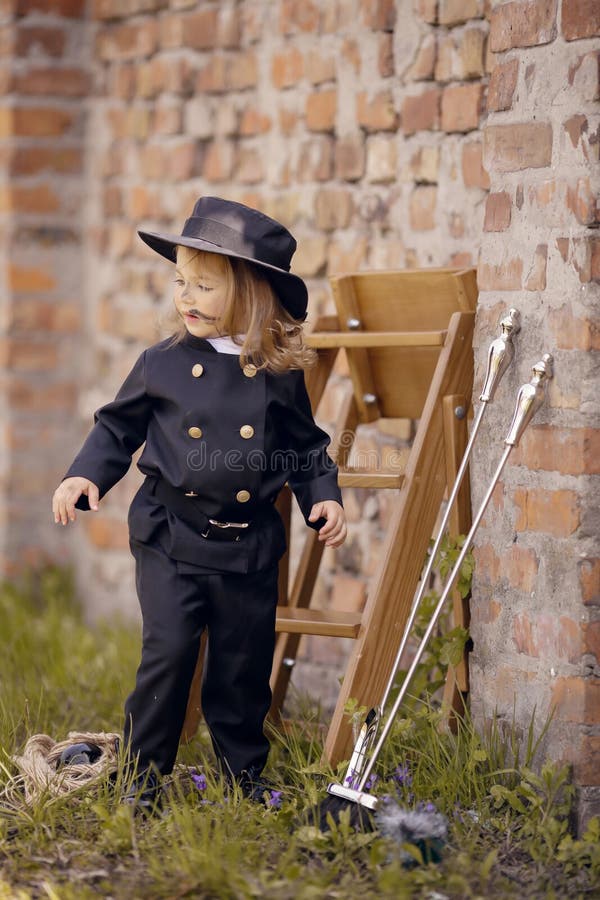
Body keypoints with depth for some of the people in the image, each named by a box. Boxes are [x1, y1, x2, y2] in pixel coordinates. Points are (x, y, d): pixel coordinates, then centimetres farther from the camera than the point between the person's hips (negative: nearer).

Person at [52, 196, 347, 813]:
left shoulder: (280, 374, 0)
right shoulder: (162, 365, -1)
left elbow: (306, 446, 10)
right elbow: (117, 428, 9)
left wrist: (324, 497, -3)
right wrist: (85, 475, -5)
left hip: (249, 545, 1)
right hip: (171, 537, -1)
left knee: (244, 667, 9)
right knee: (168, 651, -9)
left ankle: (245, 774, 26)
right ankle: (143, 775, 5)